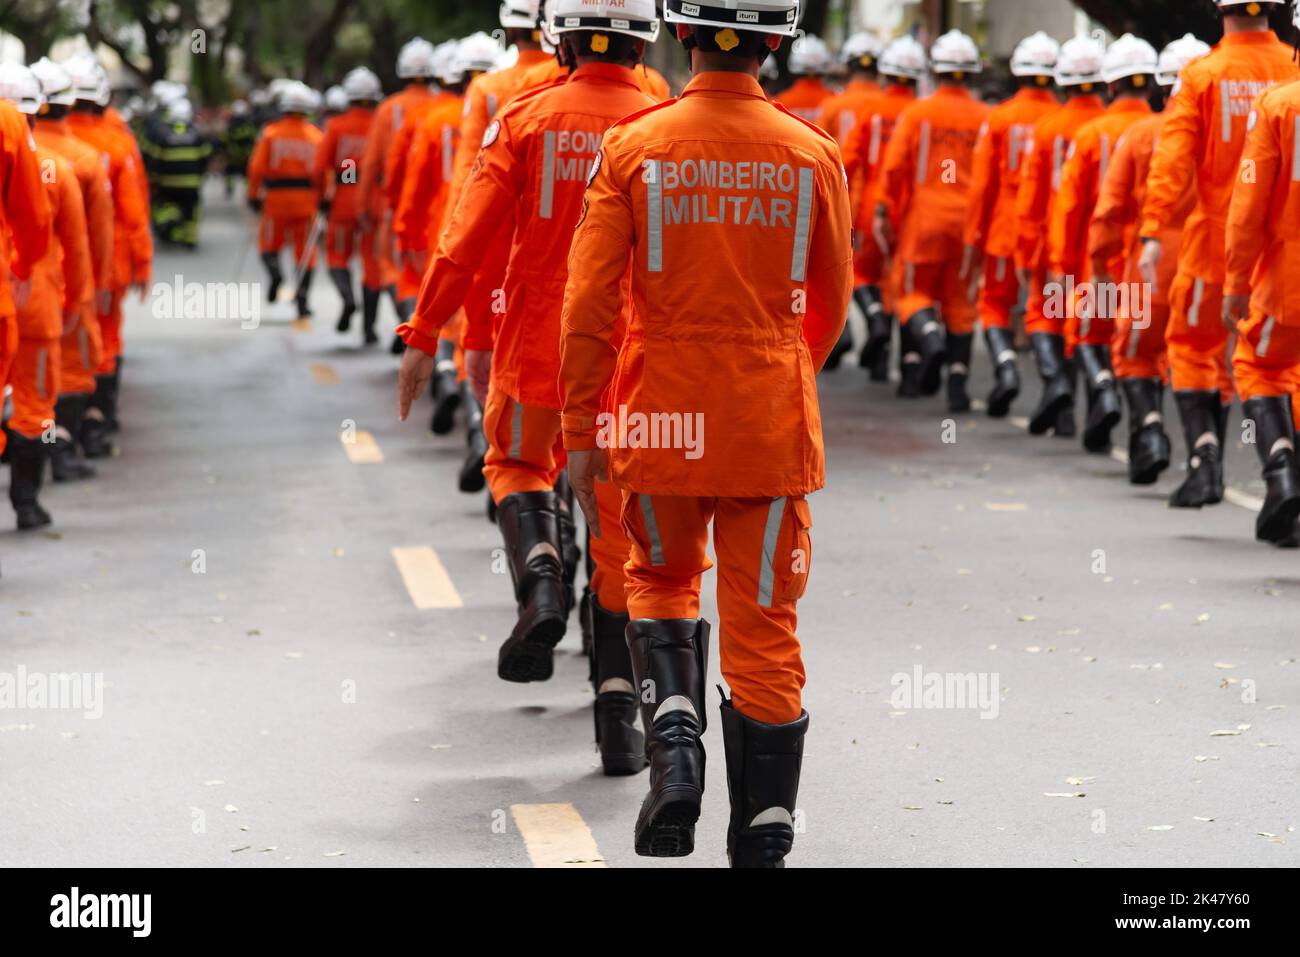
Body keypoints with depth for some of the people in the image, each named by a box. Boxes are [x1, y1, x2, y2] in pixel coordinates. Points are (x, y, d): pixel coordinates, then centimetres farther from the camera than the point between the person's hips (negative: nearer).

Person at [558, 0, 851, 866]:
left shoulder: (632, 148, -6)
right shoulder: (813, 154, -2)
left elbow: (590, 305, -7)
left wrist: (581, 434, 1)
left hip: (660, 417, 0)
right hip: (772, 423, 0)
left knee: (662, 580, 24)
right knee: (763, 624, 7)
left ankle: (675, 743, 1)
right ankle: (764, 838, 9)